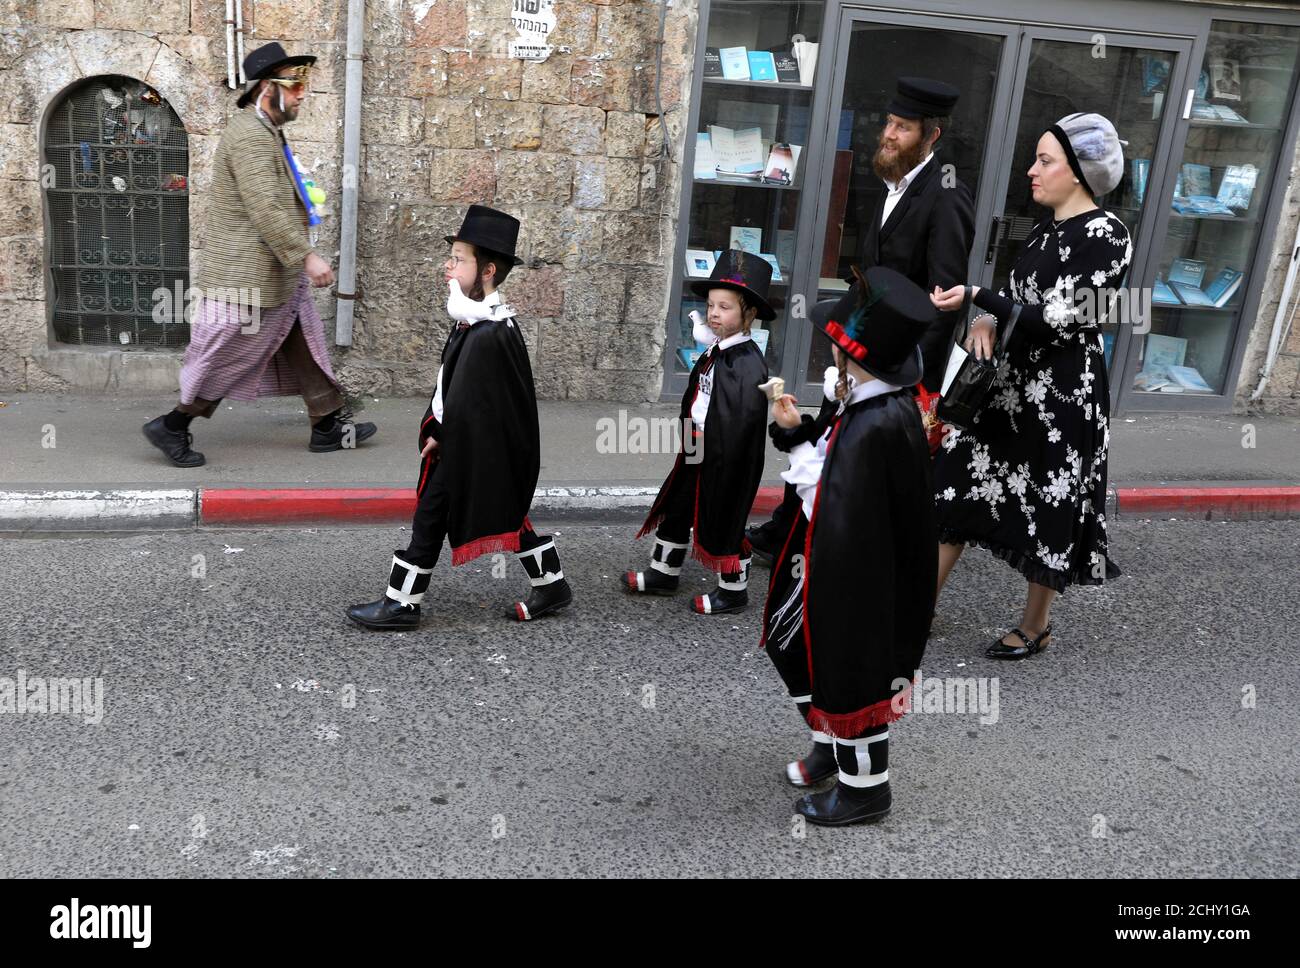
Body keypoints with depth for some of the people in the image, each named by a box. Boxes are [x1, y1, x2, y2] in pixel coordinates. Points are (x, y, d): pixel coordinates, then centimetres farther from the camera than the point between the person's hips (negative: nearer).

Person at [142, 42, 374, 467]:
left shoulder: (265, 131, 14)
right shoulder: (250, 136, -20)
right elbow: (265, 210, -27)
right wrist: (307, 256, -26)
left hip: (278, 275, 11)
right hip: (249, 276, -11)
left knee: (305, 346, 13)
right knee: (227, 357, 0)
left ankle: (329, 427, 20)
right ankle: (171, 428, 14)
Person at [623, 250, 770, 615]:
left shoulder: (748, 362, -21)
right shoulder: (713, 353, 8)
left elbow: (743, 416, -27)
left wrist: (709, 439, -22)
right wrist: (690, 432, 7)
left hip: (727, 459, -9)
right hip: (697, 451, 9)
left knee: (723, 523, 5)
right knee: (676, 511, 18)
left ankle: (733, 590, 23)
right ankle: (663, 574, 34)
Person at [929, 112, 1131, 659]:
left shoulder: (1105, 235, -15)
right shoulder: (1047, 229, 10)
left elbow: (1063, 321, -21)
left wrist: (978, 298, -26)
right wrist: (987, 319, -4)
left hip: (1064, 393, -8)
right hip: (1013, 380, 8)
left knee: (1051, 510, 7)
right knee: (958, 484, 7)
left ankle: (1035, 628, 26)